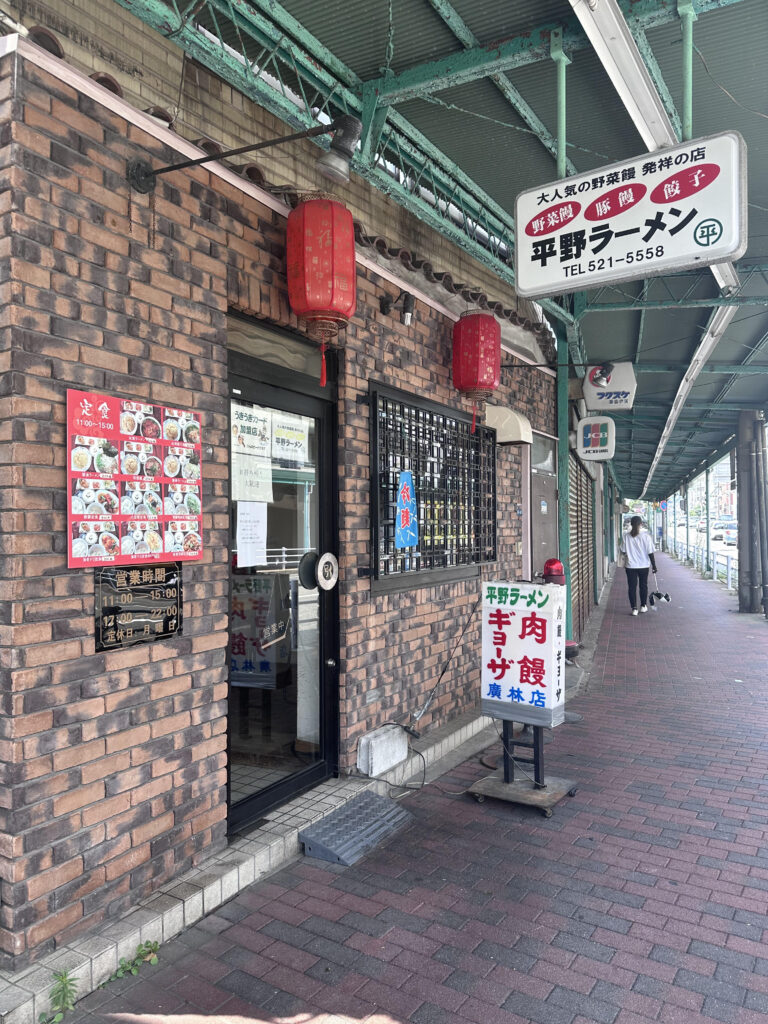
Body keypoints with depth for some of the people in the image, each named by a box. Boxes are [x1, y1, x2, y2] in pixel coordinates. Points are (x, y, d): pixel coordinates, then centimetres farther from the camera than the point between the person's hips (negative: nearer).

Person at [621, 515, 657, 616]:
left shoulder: (626, 536, -8)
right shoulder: (646, 536, -11)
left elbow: (624, 551, 1)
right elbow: (650, 552, -8)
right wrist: (654, 565, 1)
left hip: (631, 566, 0)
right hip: (644, 566, 0)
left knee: (632, 587, 5)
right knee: (643, 585, 17)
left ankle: (634, 608, 1)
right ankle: (643, 606, 27)